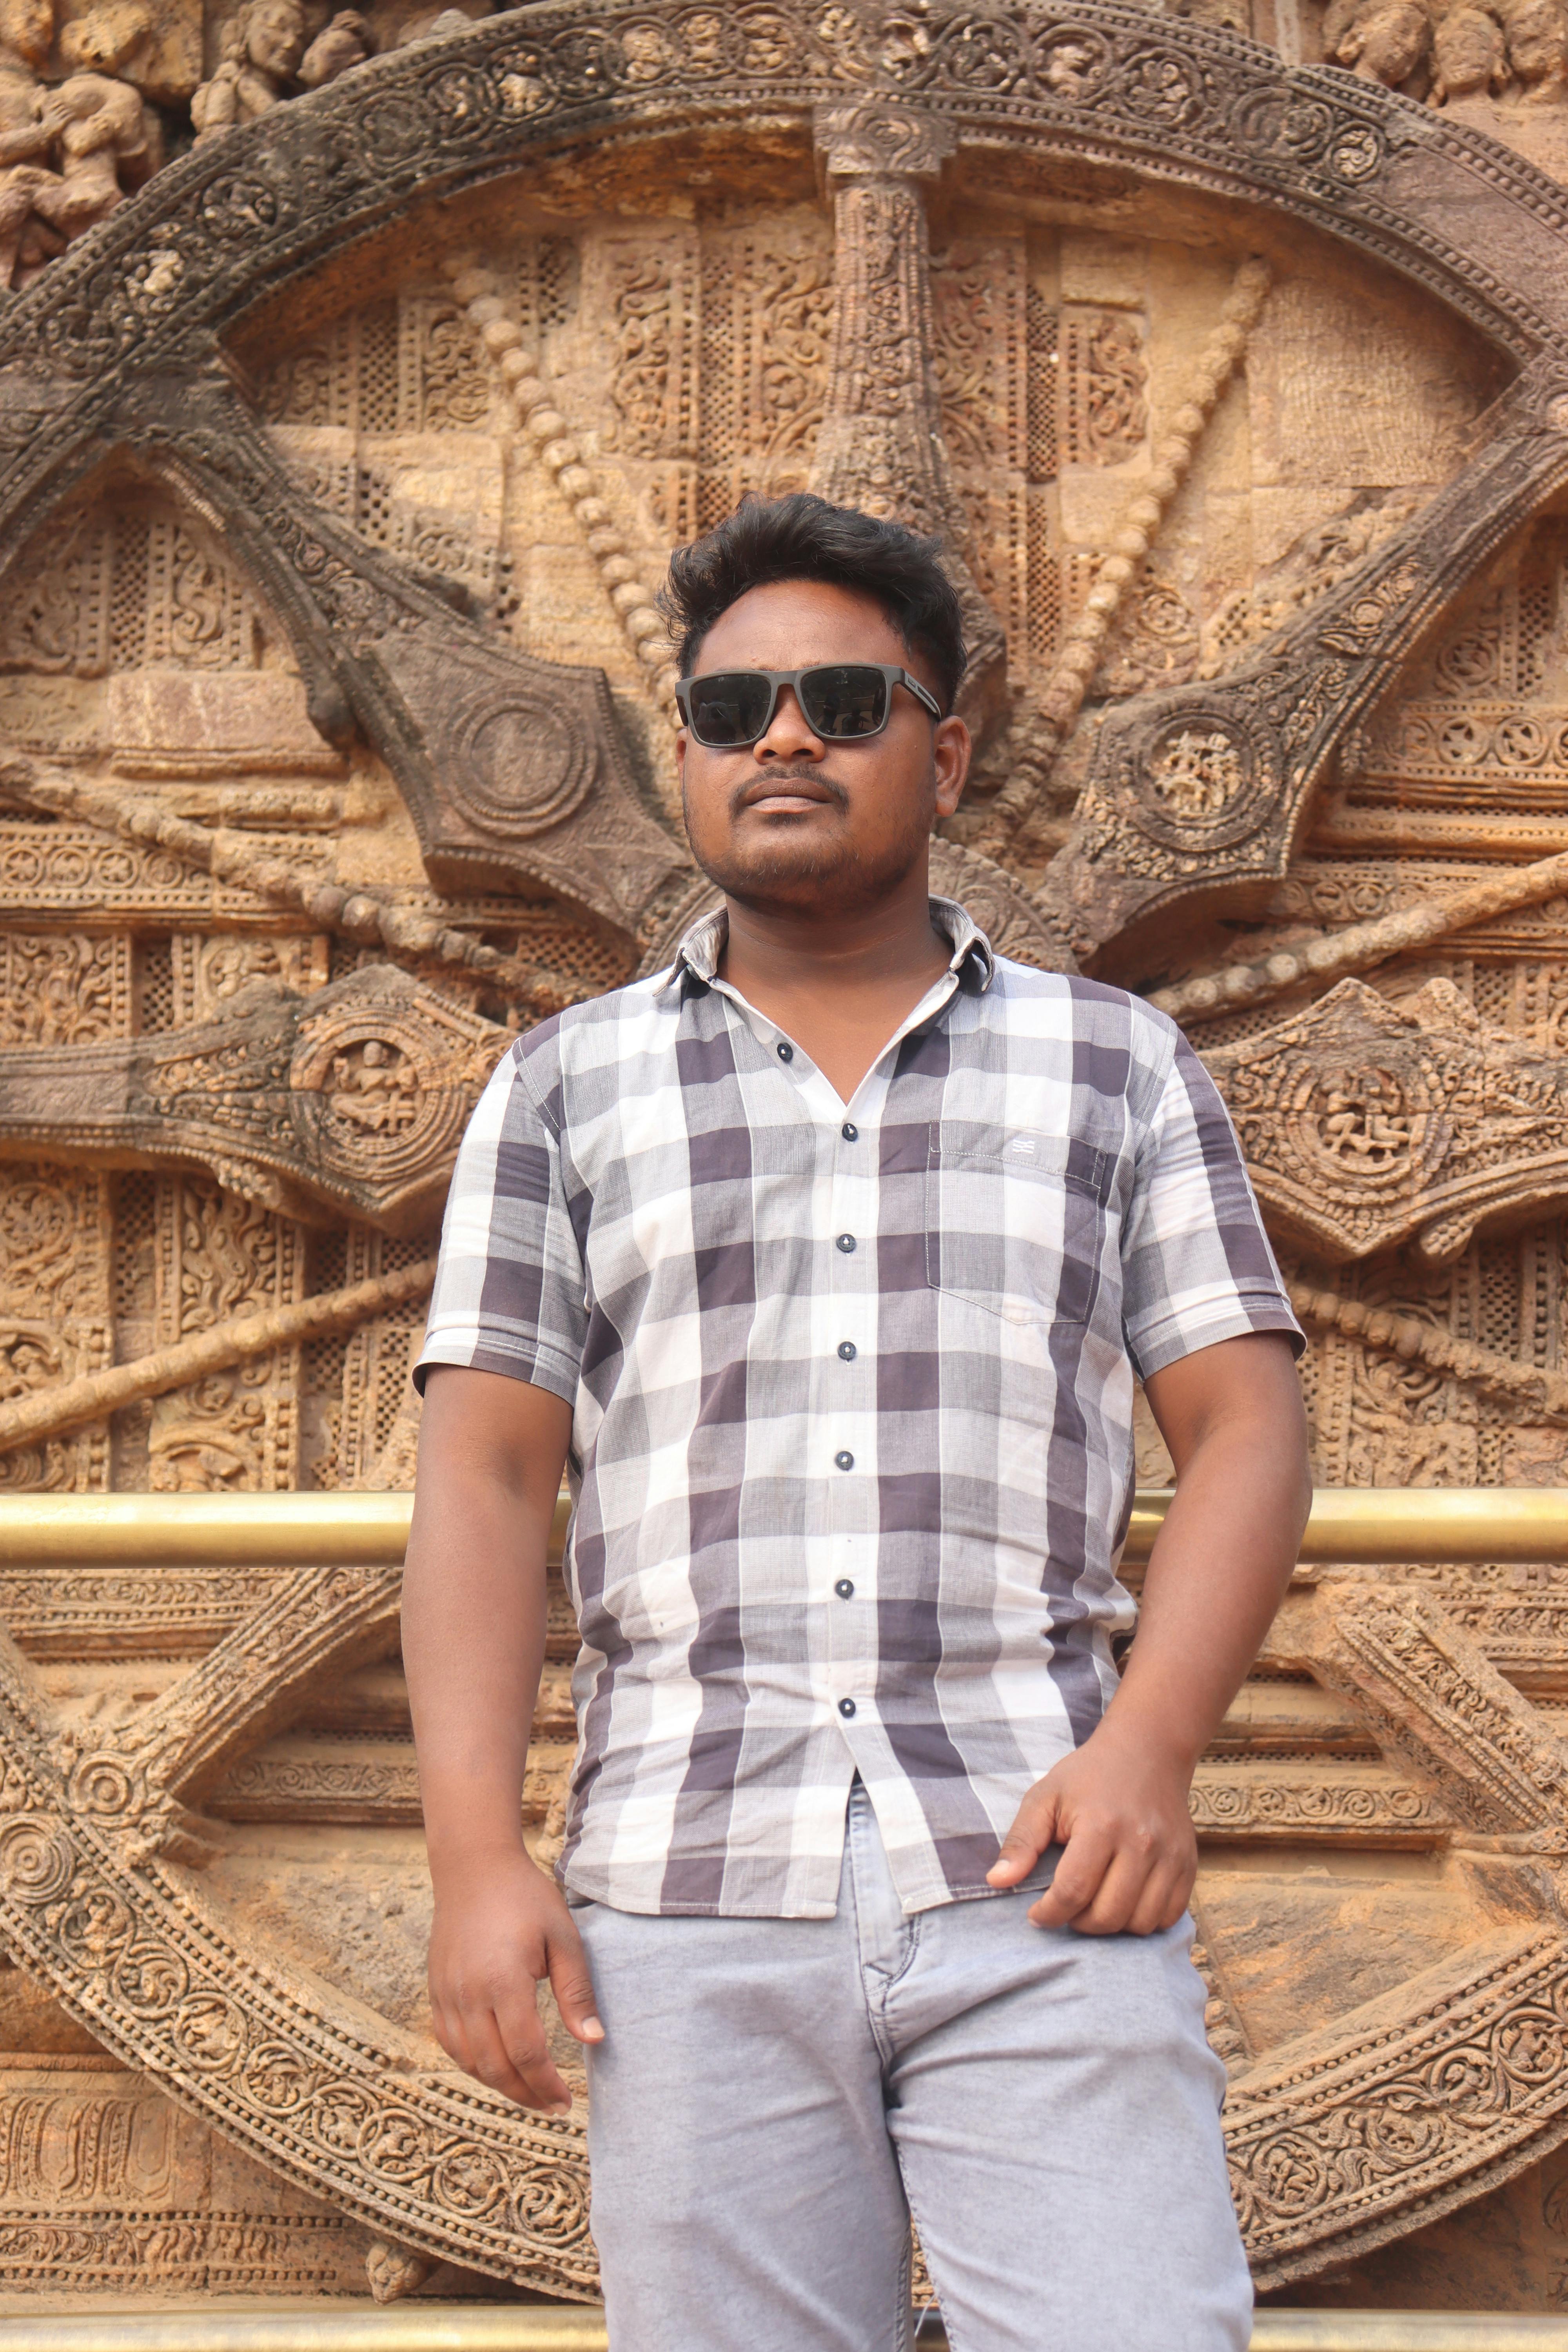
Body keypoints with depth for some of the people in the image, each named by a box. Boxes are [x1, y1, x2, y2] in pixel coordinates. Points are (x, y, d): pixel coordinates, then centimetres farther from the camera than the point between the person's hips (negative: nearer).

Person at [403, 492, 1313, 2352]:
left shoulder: (1119, 1069, 13)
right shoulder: (569, 1087, 13)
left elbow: (1245, 1432, 7)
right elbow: (483, 1479, 7)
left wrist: (1149, 1745, -10)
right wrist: (474, 1855, -5)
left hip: (1039, 1884, 0)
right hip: (694, 1902, 1)